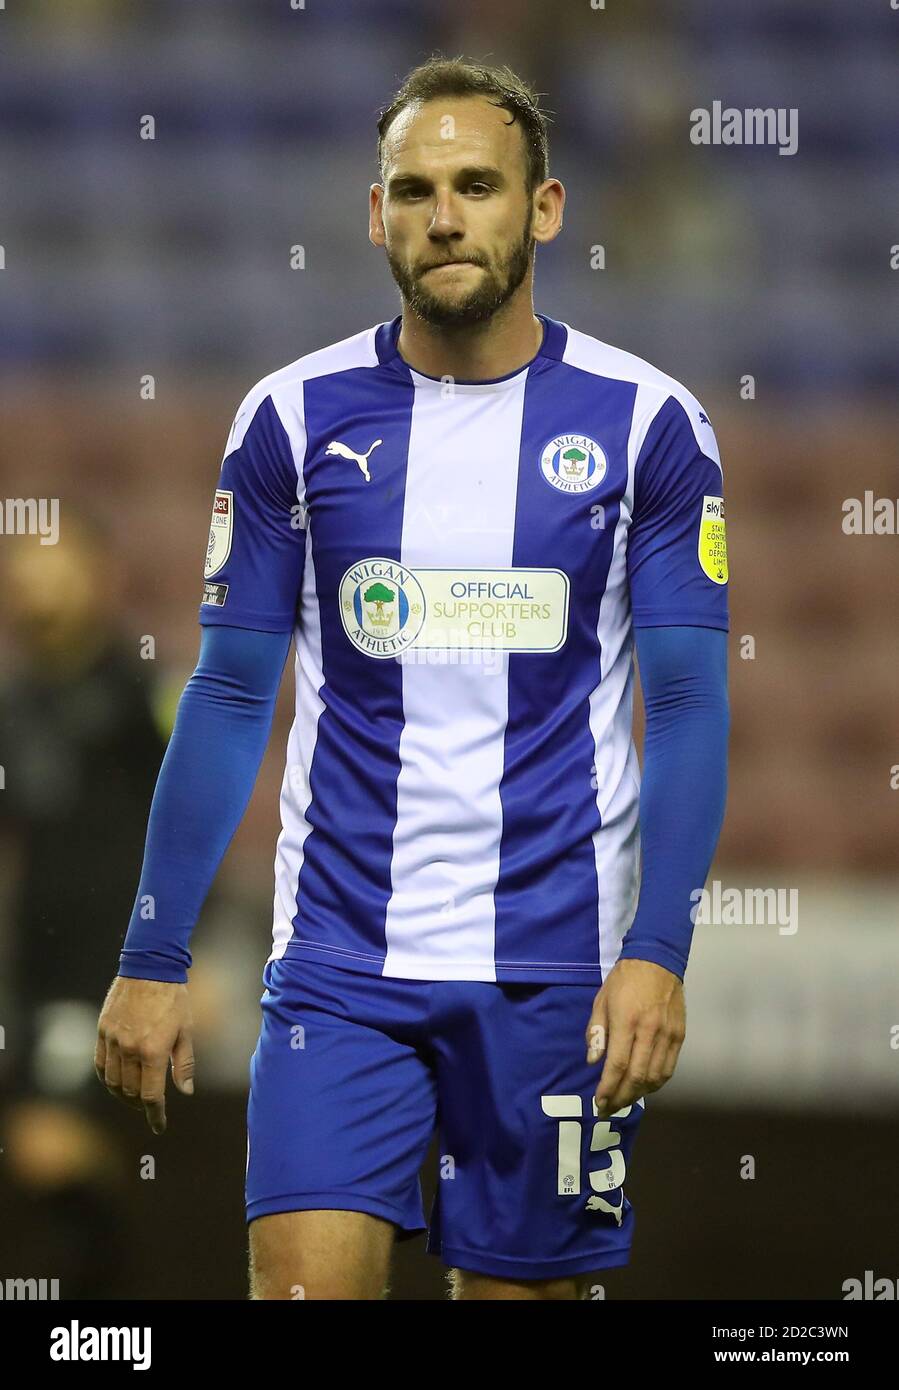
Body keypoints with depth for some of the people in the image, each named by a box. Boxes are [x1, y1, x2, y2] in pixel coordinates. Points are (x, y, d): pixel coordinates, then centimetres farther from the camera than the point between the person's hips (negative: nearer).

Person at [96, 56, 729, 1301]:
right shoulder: (293, 420, 3)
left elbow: (687, 710, -1)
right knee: (306, 1286, -12)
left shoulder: (648, 426, -1)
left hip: (553, 965, 0)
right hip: (340, 962, 1)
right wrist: (154, 959, 2)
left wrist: (658, 951, -14)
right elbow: (230, 698, 7)